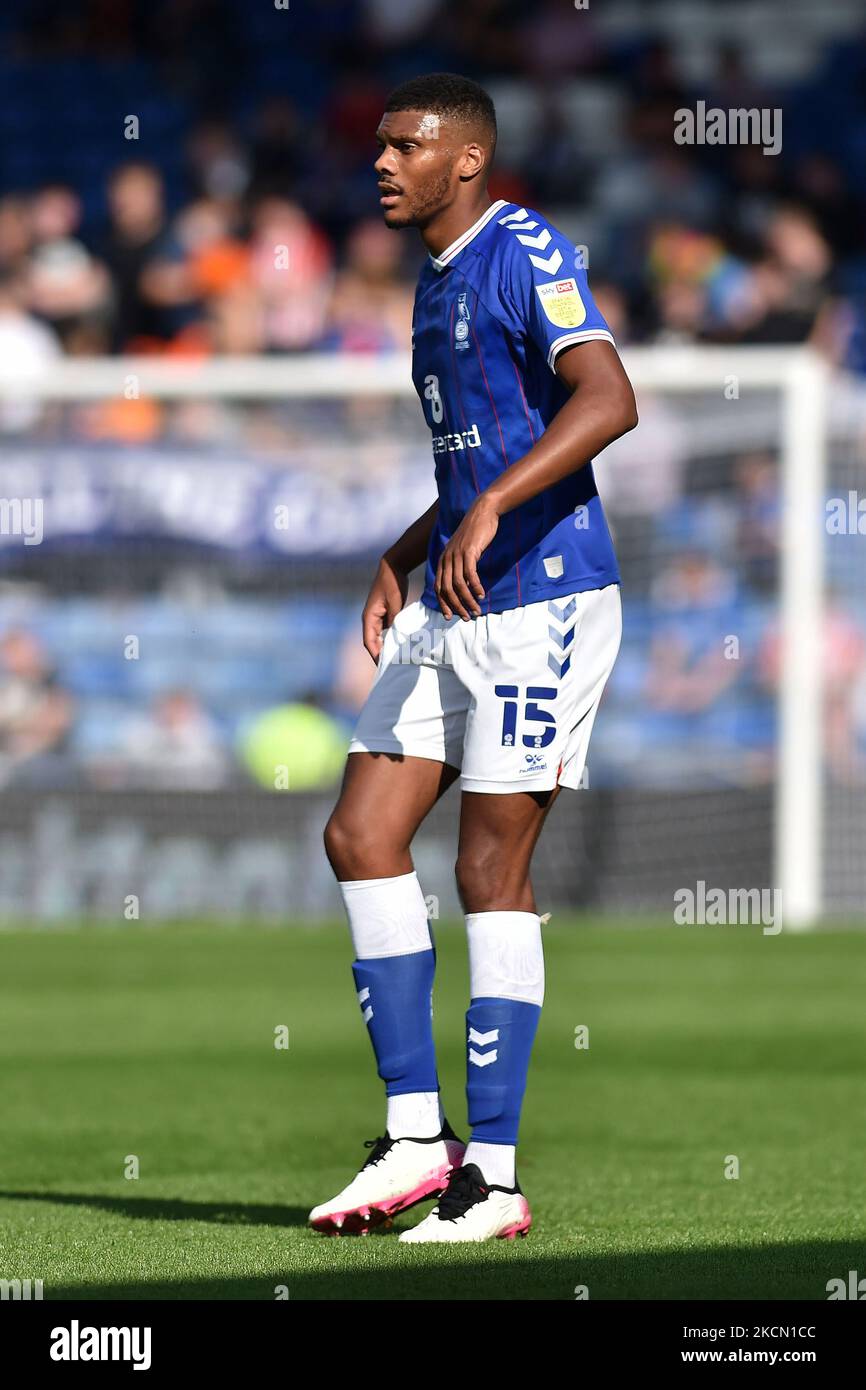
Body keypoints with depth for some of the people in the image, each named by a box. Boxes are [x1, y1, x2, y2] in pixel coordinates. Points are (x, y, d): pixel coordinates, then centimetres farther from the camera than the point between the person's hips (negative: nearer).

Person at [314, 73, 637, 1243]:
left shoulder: (525, 254, -11)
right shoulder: (435, 283, 18)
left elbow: (608, 401, -26)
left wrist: (488, 511, -34)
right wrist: (403, 560, 18)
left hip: (547, 599, -9)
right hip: (456, 609, 9)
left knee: (492, 873, -7)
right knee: (360, 836, 1)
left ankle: (493, 1177, 0)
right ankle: (417, 1135, 5)